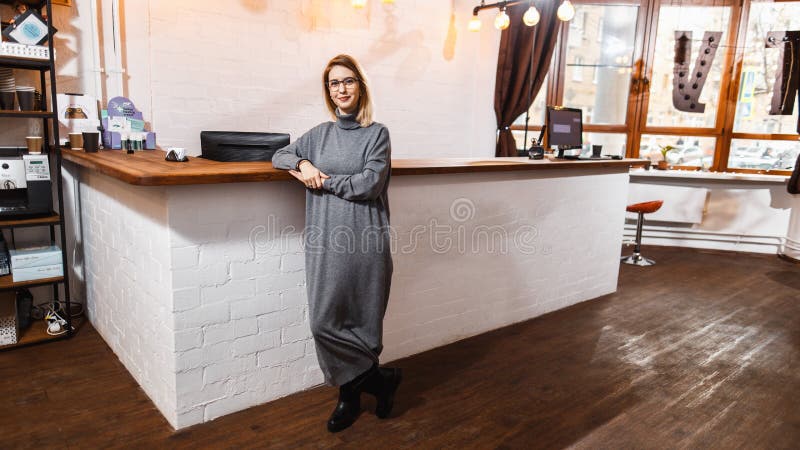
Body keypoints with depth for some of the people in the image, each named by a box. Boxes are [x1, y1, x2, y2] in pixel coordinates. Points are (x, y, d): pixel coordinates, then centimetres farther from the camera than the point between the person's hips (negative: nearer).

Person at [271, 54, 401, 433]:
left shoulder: (377, 133, 1)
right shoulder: (319, 134, 14)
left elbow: (369, 183, -11)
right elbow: (279, 156, 21)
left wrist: (321, 180, -5)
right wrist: (303, 163, -1)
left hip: (364, 241, -4)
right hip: (325, 241, 5)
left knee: (362, 321, 0)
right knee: (324, 321, 2)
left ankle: (352, 393, 22)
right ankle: (379, 378, 19)